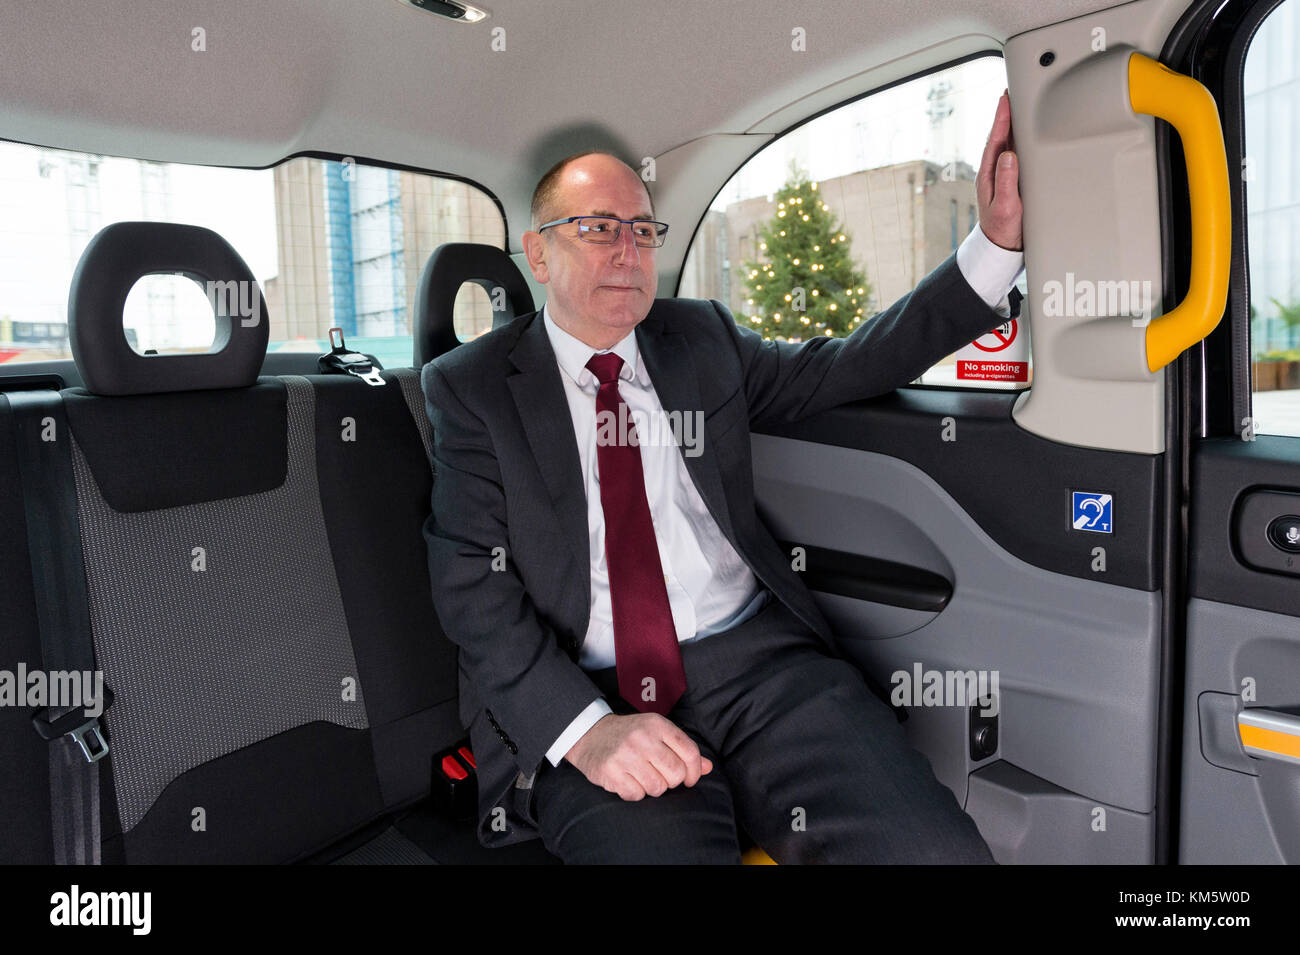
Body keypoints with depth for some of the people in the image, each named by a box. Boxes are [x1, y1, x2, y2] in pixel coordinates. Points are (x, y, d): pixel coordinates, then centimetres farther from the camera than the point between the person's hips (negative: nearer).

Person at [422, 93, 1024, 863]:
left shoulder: (704, 338, 15)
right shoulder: (473, 386, 4)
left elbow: (850, 365, 13)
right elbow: (471, 582, -4)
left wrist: (998, 238, 3)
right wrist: (584, 729, -18)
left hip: (755, 654, 4)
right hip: (588, 697, -3)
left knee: (935, 848, -18)